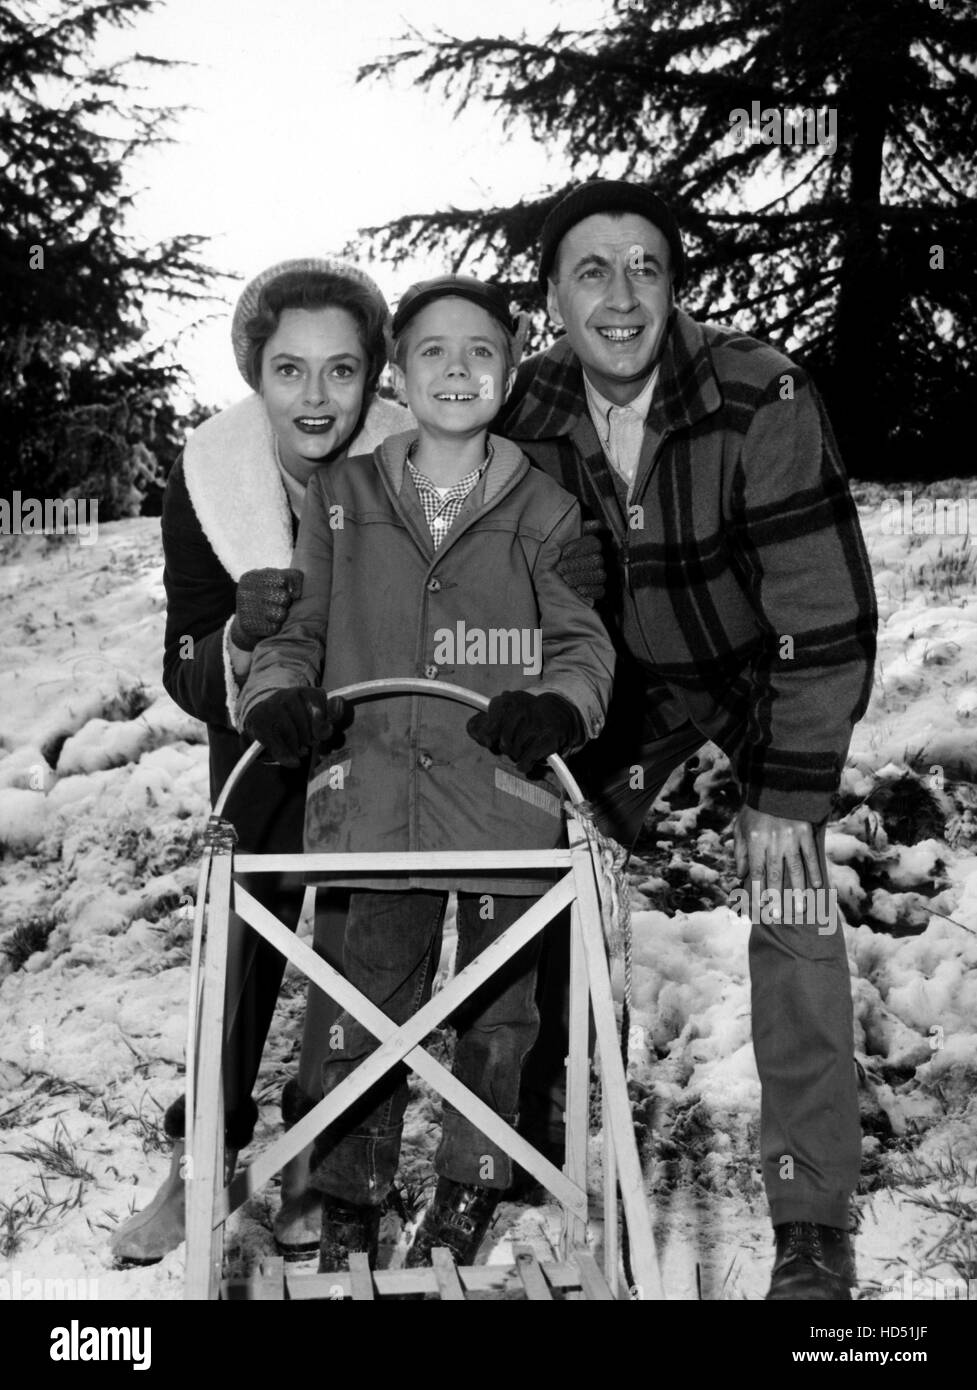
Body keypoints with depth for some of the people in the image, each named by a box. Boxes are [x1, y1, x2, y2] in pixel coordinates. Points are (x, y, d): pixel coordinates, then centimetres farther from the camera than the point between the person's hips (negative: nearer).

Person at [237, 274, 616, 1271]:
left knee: (496, 1017, 10)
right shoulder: (341, 498, 10)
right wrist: (280, 695, -7)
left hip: (507, 803, 0)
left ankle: (467, 1192, 30)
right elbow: (296, 627, 13)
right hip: (376, 799, 0)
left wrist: (556, 705, -17)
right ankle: (346, 1209, 20)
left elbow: (582, 641, 4)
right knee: (367, 1013, 2)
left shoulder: (544, 510, 6)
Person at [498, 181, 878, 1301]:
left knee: (788, 905, -16)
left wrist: (789, 793, -26)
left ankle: (813, 1228, -6)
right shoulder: (527, 415, -16)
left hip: (764, 673, -4)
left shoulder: (761, 399, -30)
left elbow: (824, 610, -27)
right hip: (629, 677, 4)